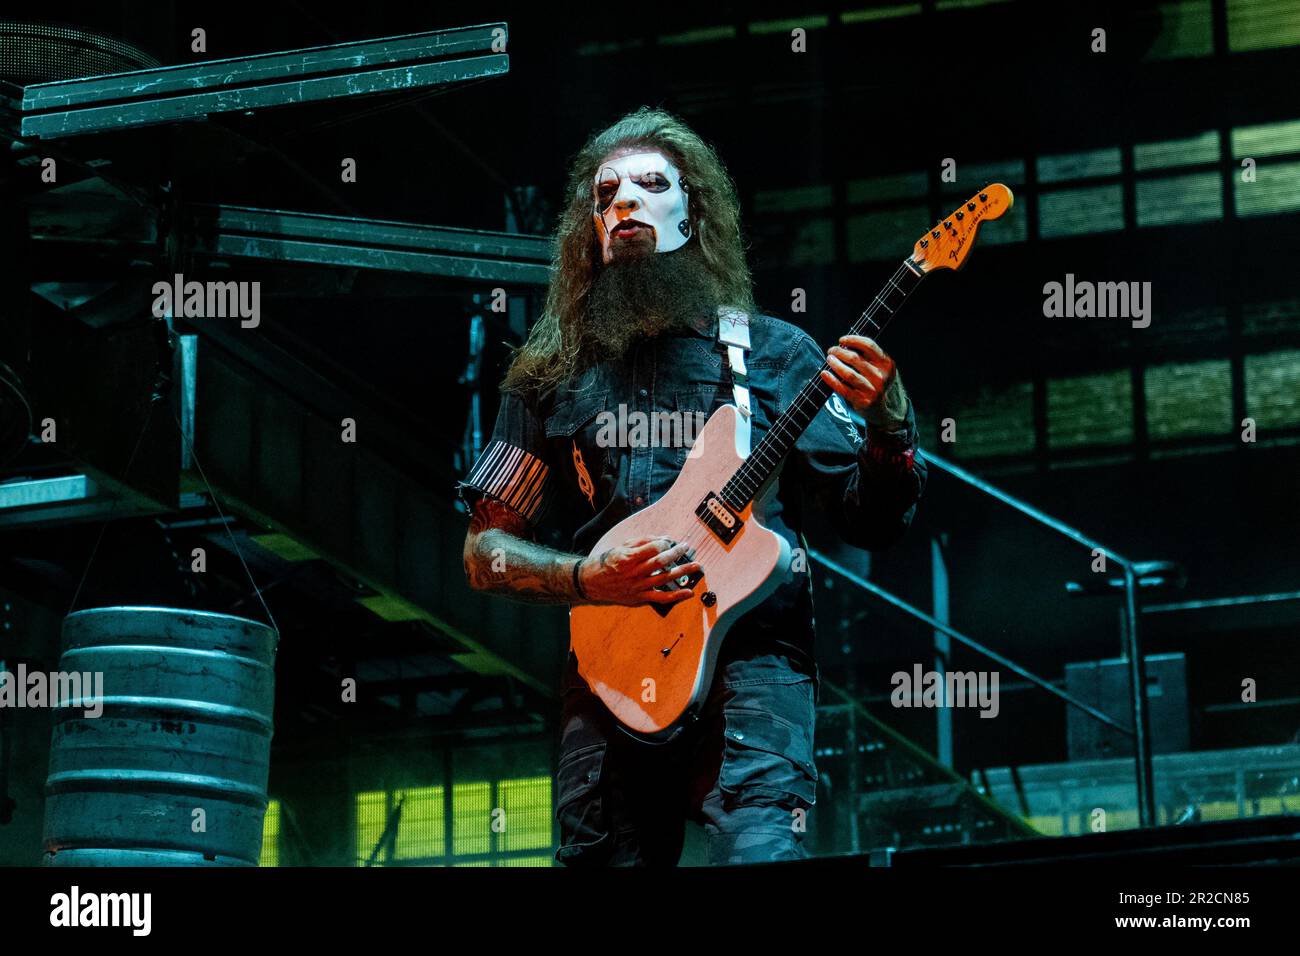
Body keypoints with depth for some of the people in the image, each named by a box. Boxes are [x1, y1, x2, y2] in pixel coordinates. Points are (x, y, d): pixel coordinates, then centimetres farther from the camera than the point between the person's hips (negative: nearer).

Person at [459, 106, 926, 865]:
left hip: (750, 656, -2)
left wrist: (887, 425, -12)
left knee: (761, 849, -25)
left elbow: (875, 524, 8)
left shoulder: (771, 354, 12)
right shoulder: (559, 377, 16)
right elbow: (484, 552, 16)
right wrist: (586, 578, -3)